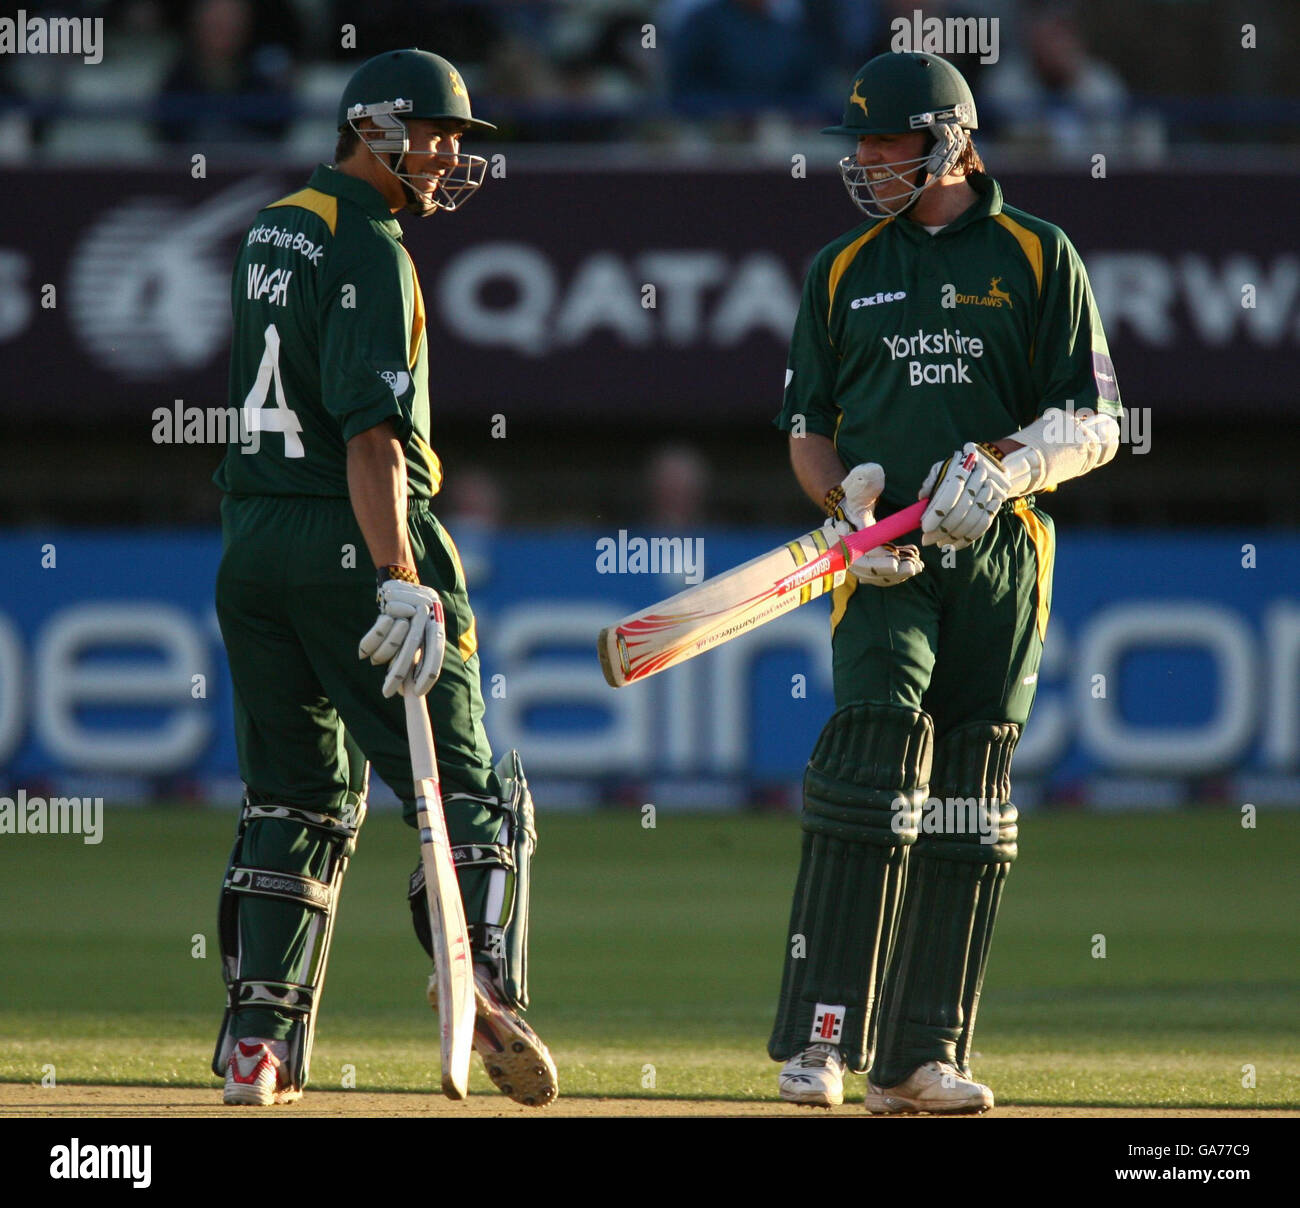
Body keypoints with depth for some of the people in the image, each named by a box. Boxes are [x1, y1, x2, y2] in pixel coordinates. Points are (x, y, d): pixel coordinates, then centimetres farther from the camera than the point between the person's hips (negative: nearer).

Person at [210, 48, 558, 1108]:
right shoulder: (370, 253, -12)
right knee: (470, 789, -5)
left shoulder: (272, 231, 14)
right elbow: (370, 431, -22)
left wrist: (423, 189, 28)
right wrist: (400, 581, -29)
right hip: (349, 543, -8)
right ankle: (485, 985, -26)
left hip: (251, 544, 8)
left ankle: (258, 1043, 6)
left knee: (295, 799, 12)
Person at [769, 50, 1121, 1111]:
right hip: (883, 559, 0)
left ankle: (918, 1057, 7)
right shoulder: (843, 270, 13)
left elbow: (1095, 427, 1)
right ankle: (821, 1040, -20)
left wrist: (1007, 467, -17)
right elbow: (809, 428, 17)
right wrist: (847, 504, -4)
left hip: (1000, 556, 0)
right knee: (871, 781, -17)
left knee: (968, 813, 2)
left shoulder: (1038, 258, 6)